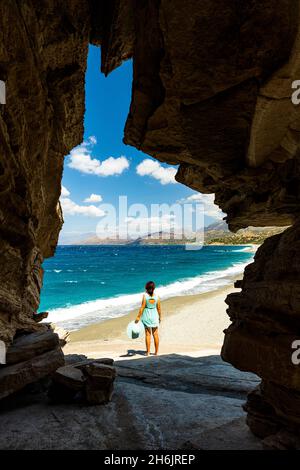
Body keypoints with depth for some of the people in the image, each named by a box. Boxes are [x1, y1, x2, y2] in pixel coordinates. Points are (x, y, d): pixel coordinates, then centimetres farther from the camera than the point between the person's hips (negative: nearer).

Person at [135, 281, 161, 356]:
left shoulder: (145, 296, -12)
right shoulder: (157, 297, -5)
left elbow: (142, 307, -13)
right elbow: (159, 308, 1)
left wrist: (138, 317, -6)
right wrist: (160, 317, 15)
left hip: (147, 316, -2)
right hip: (155, 316, 2)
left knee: (148, 334, 8)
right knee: (155, 334, 11)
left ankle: (148, 352, 12)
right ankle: (156, 352, 17)